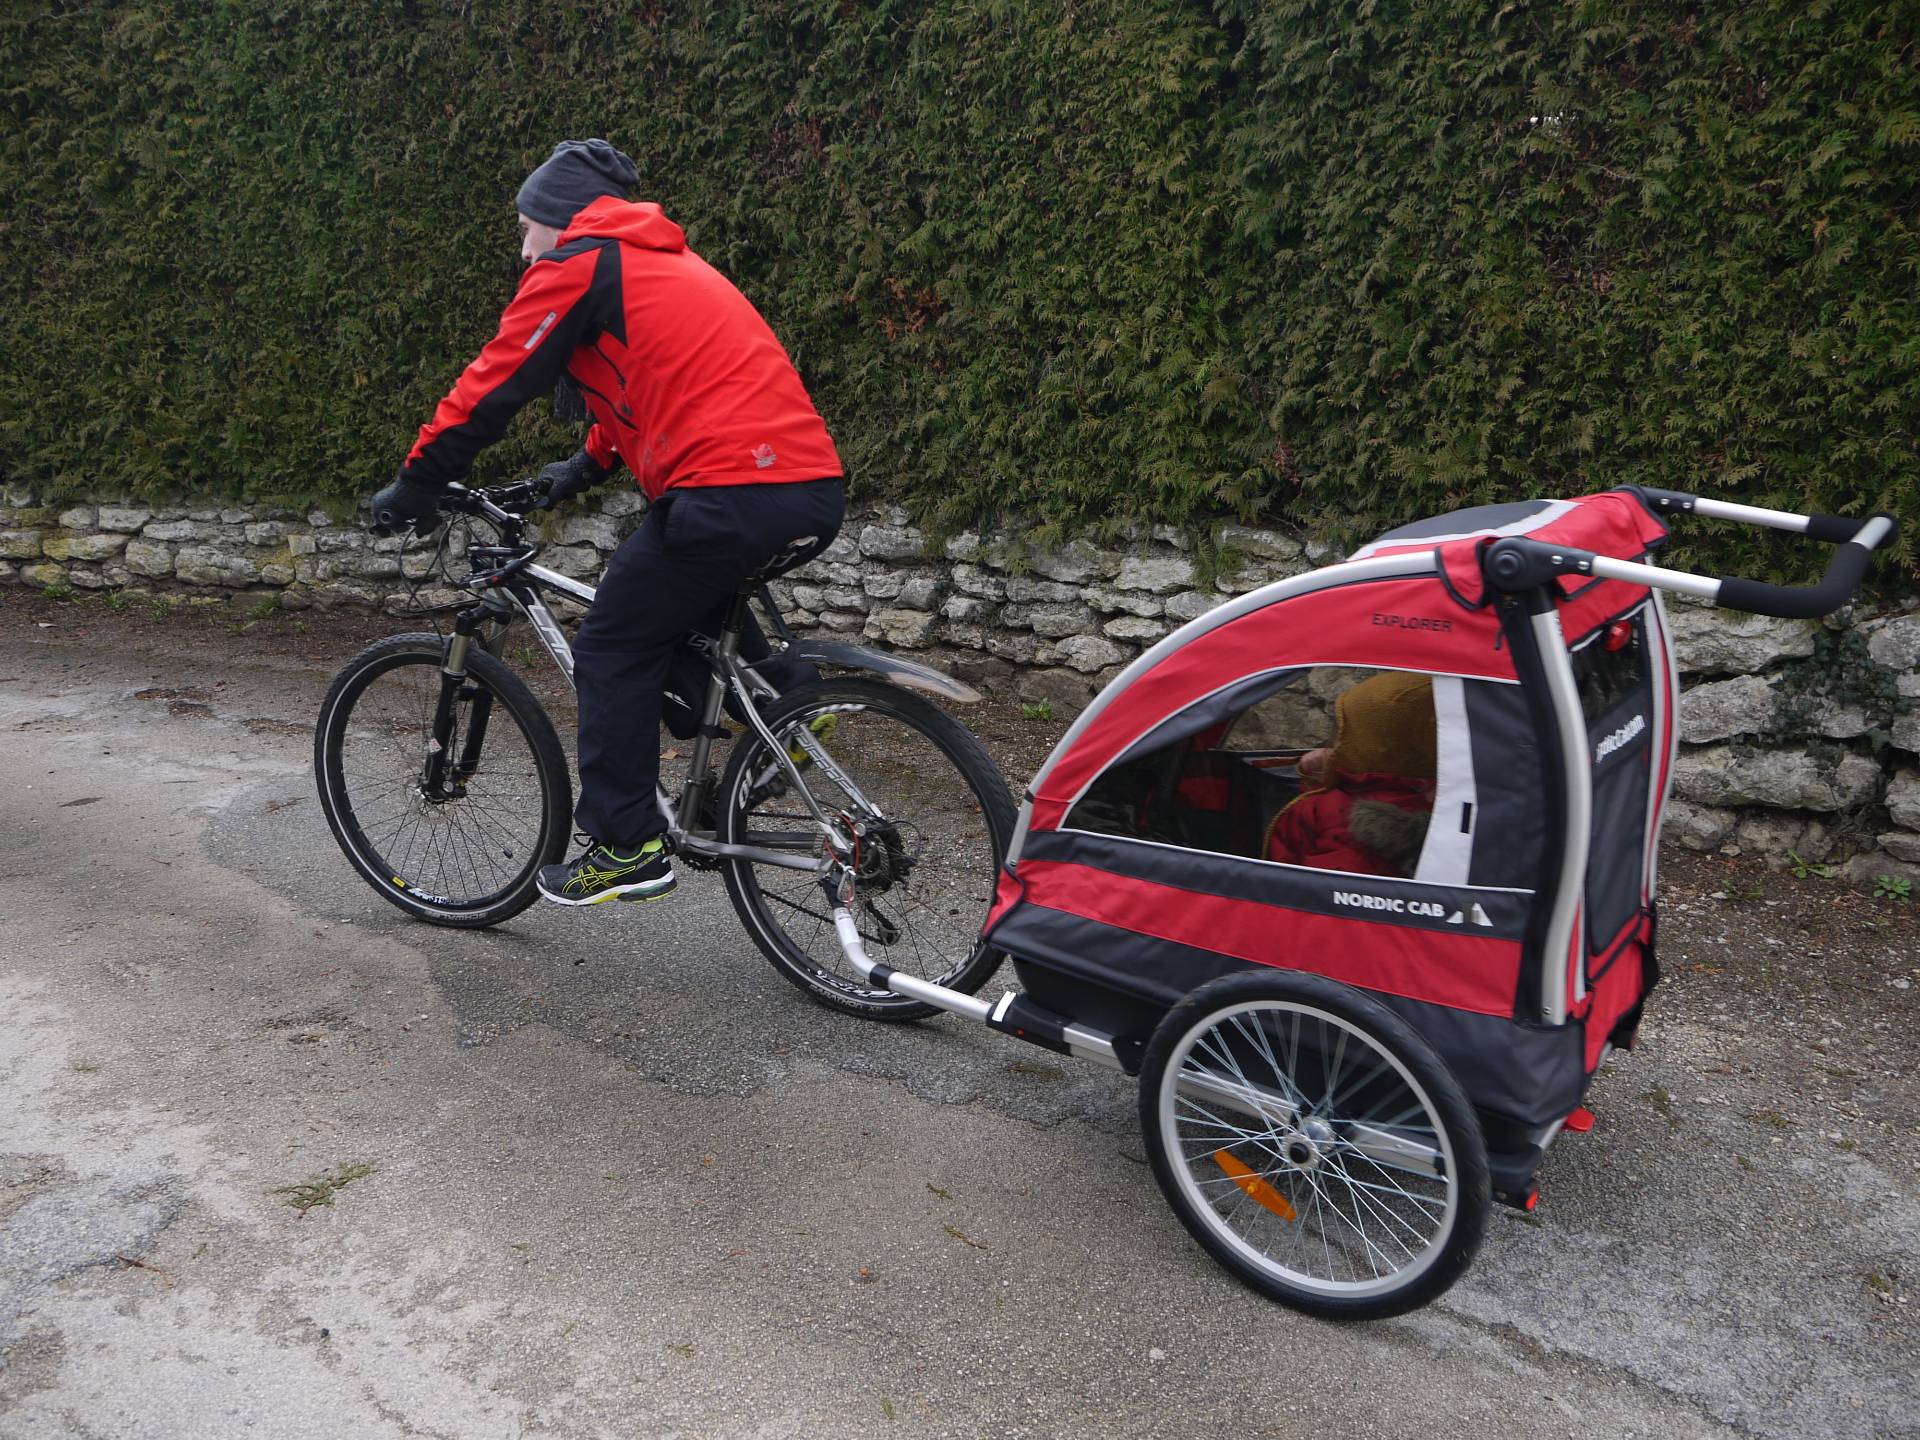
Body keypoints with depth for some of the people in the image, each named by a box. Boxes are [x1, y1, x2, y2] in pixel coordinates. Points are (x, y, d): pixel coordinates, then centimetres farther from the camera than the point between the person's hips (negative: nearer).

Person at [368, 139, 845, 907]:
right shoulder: (665, 262, 29)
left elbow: (493, 385, 3)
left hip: (732, 494, -9)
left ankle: (627, 848, 9)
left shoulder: (576, 267, 2)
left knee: (611, 652, 6)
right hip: (813, 488, 9)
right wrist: (586, 467, 36)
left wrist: (414, 485, 12)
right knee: (687, 596, 34)